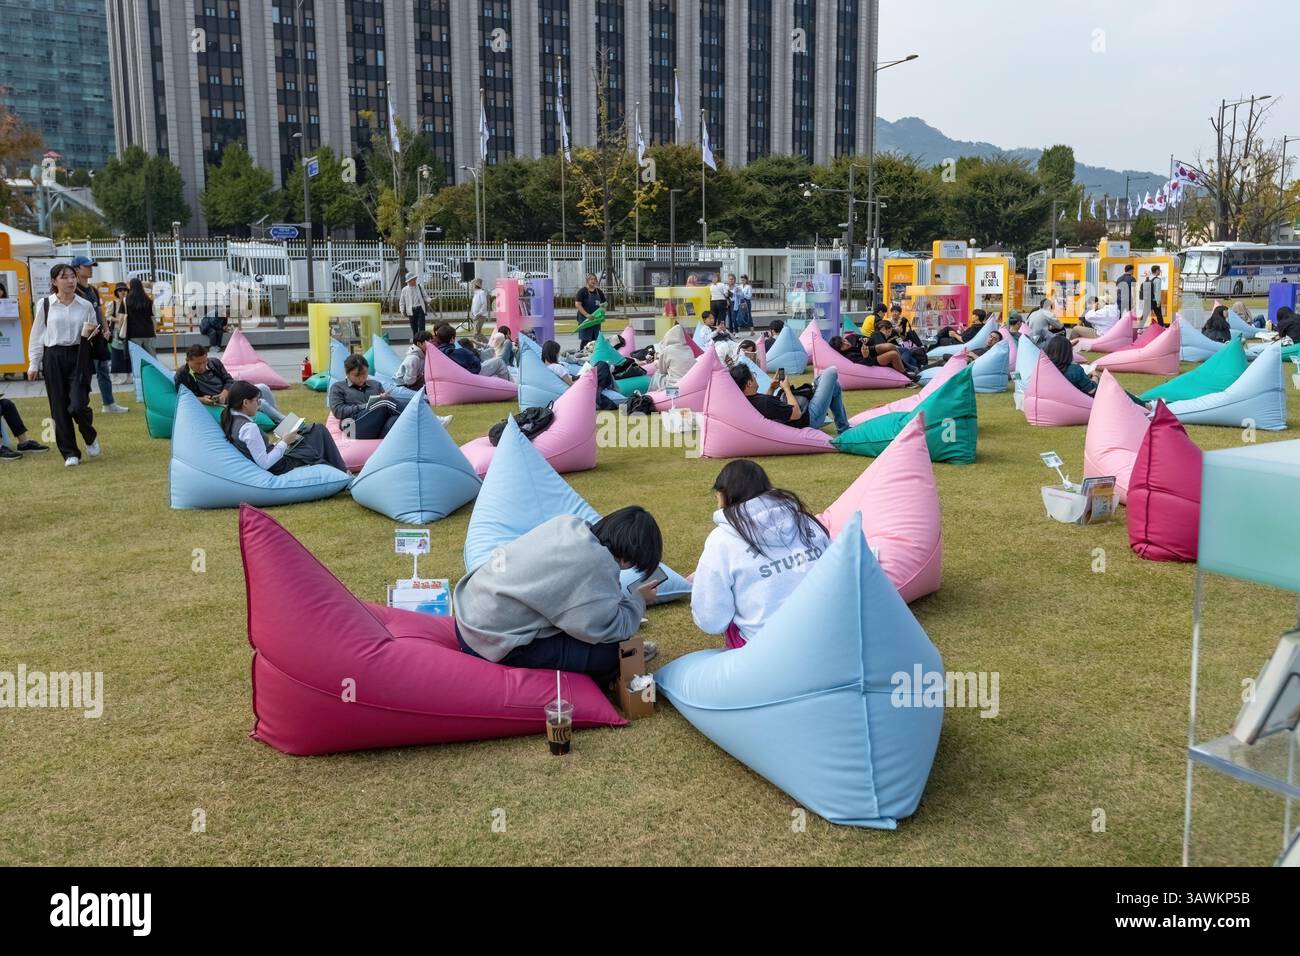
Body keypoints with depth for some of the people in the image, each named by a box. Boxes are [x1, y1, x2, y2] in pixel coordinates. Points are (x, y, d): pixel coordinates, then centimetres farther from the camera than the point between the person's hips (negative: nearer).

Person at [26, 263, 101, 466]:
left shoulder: (85, 306, 4)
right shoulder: (45, 304, 2)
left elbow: (94, 335, 14)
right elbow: (37, 336, 7)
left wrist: (92, 335, -10)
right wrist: (33, 364, 5)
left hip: (79, 357, 0)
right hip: (53, 358, 1)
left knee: (78, 405, -13)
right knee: (60, 408, 2)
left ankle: (90, 436, 19)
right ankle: (70, 453, 13)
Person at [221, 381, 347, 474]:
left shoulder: (230, 420, 0)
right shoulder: (249, 428, -27)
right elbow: (265, 464, -26)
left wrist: (278, 445, 5)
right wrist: (284, 443, -17)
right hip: (278, 468, -9)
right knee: (319, 431, 4)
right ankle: (342, 474, 18)